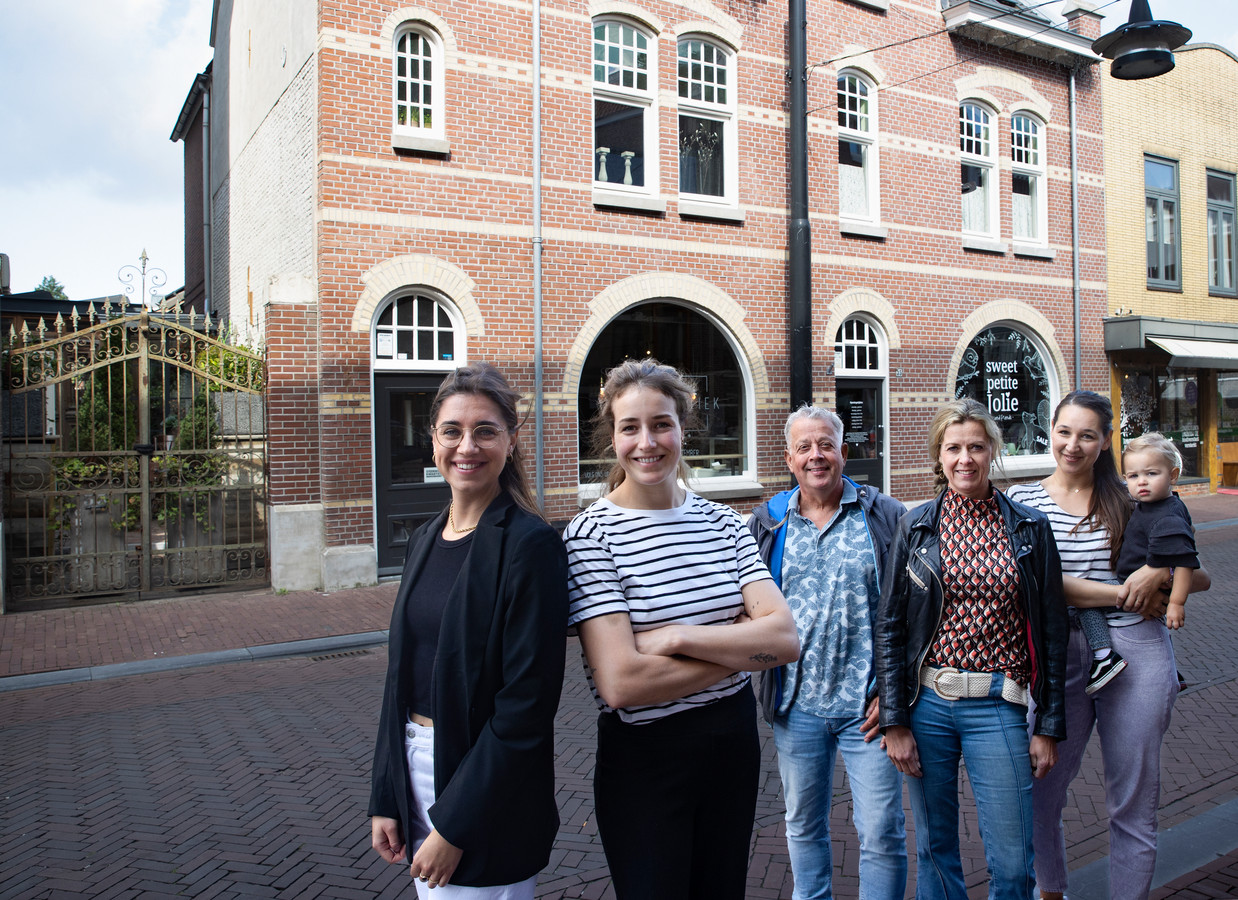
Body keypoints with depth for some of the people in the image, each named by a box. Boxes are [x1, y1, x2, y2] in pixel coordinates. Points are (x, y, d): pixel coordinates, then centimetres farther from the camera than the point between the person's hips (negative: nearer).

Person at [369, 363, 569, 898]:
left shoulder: (529, 544, -17)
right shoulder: (426, 539, 6)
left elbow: (528, 701, -19)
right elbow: (403, 675, 9)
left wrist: (455, 825, -17)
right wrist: (386, 798, 6)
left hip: (489, 791, -6)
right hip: (414, 767, 7)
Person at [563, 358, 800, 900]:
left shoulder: (722, 522, 0)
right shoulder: (591, 535, -14)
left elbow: (786, 639, -10)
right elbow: (620, 684, -23)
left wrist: (677, 637, -22)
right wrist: (740, 648, -15)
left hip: (734, 739, 5)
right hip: (643, 758, -4)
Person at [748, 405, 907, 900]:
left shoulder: (886, 516, -3)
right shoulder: (766, 523, 4)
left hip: (867, 705, -2)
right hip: (797, 706, 3)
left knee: (882, 833, 3)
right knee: (803, 826, 18)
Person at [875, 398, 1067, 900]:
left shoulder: (1030, 529, 1)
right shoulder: (916, 526, 0)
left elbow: (1051, 632, 4)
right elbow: (889, 626, 0)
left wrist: (1049, 726, 2)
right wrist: (895, 721, -3)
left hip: (999, 707, 0)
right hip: (927, 703, 1)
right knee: (934, 847, 13)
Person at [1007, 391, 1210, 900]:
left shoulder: (1132, 501, 4)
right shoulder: (1024, 501, 0)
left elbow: (1202, 577, 8)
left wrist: (1161, 571, -14)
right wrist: (1124, 593, -16)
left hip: (1137, 655, 1)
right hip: (1057, 654, 0)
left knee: (1134, 804, 9)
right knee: (1043, 792, 11)